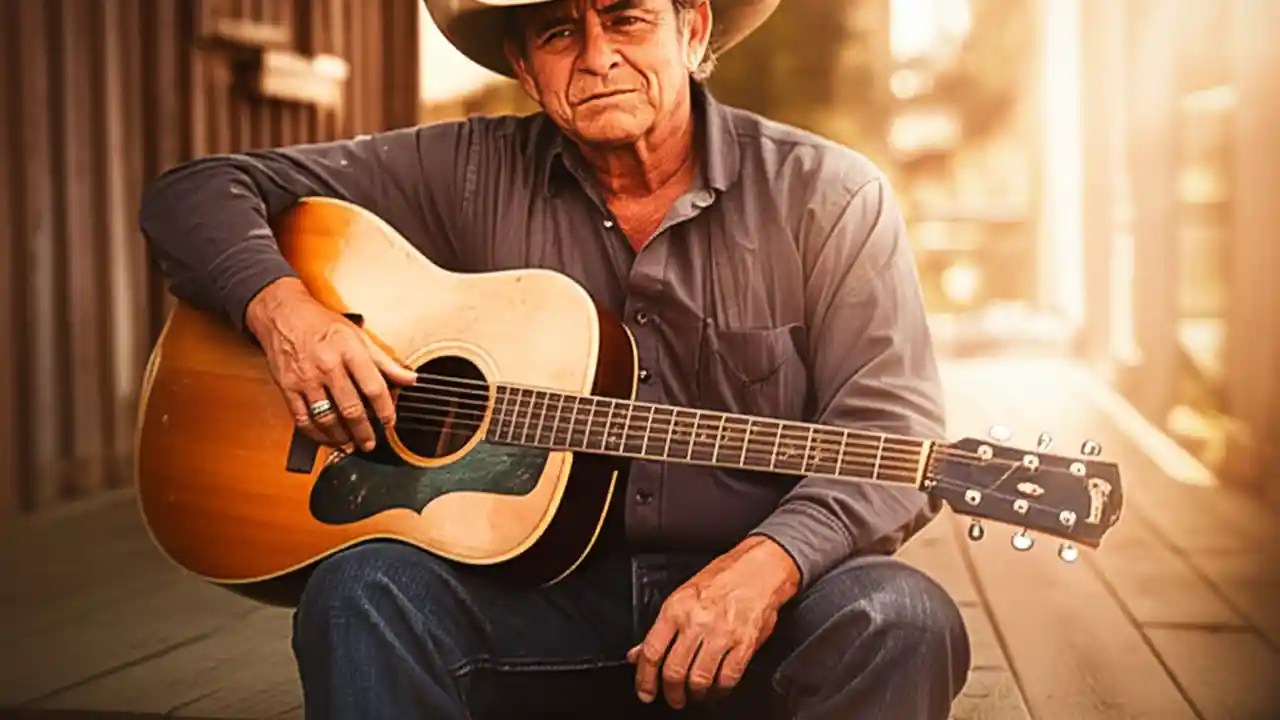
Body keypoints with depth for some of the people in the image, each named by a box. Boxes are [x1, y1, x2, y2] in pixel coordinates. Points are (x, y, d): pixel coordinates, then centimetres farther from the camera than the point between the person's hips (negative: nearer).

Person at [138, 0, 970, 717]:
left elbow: (892, 435, -10)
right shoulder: (468, 175, 2)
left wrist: (768, 564, -29)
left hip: (756, 599, 0)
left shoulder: (824, 195, -2)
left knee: (900, 619, -30)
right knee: (363, 588, -27)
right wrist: (281, 304, -16)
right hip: (536, 591, 1)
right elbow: (199, 192, 6)